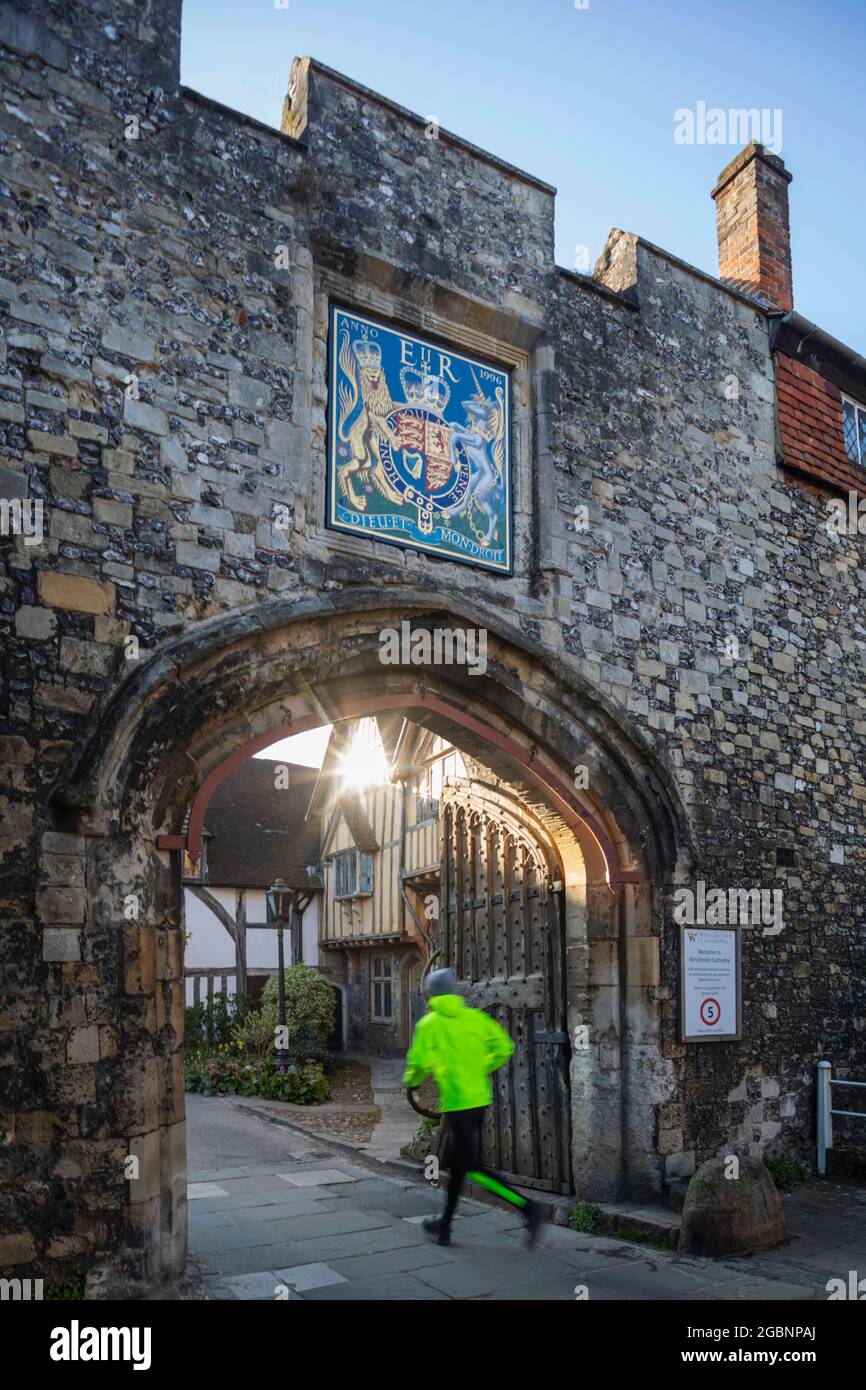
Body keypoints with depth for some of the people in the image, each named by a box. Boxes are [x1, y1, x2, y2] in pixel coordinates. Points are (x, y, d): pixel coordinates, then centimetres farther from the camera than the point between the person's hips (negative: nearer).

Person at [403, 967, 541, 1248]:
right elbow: (504, 1047, 2)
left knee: (473, 1167, -5)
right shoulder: (475, 1017, 6)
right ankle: (444, 1226, 28)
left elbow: (420, 1063, -12)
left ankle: (526, 1206, -18)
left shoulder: (429, 1024, -6)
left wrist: (411, 1081, 10)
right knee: (457, 1163, 18)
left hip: (456, 1102, -7)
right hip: (480, 1098, 7)